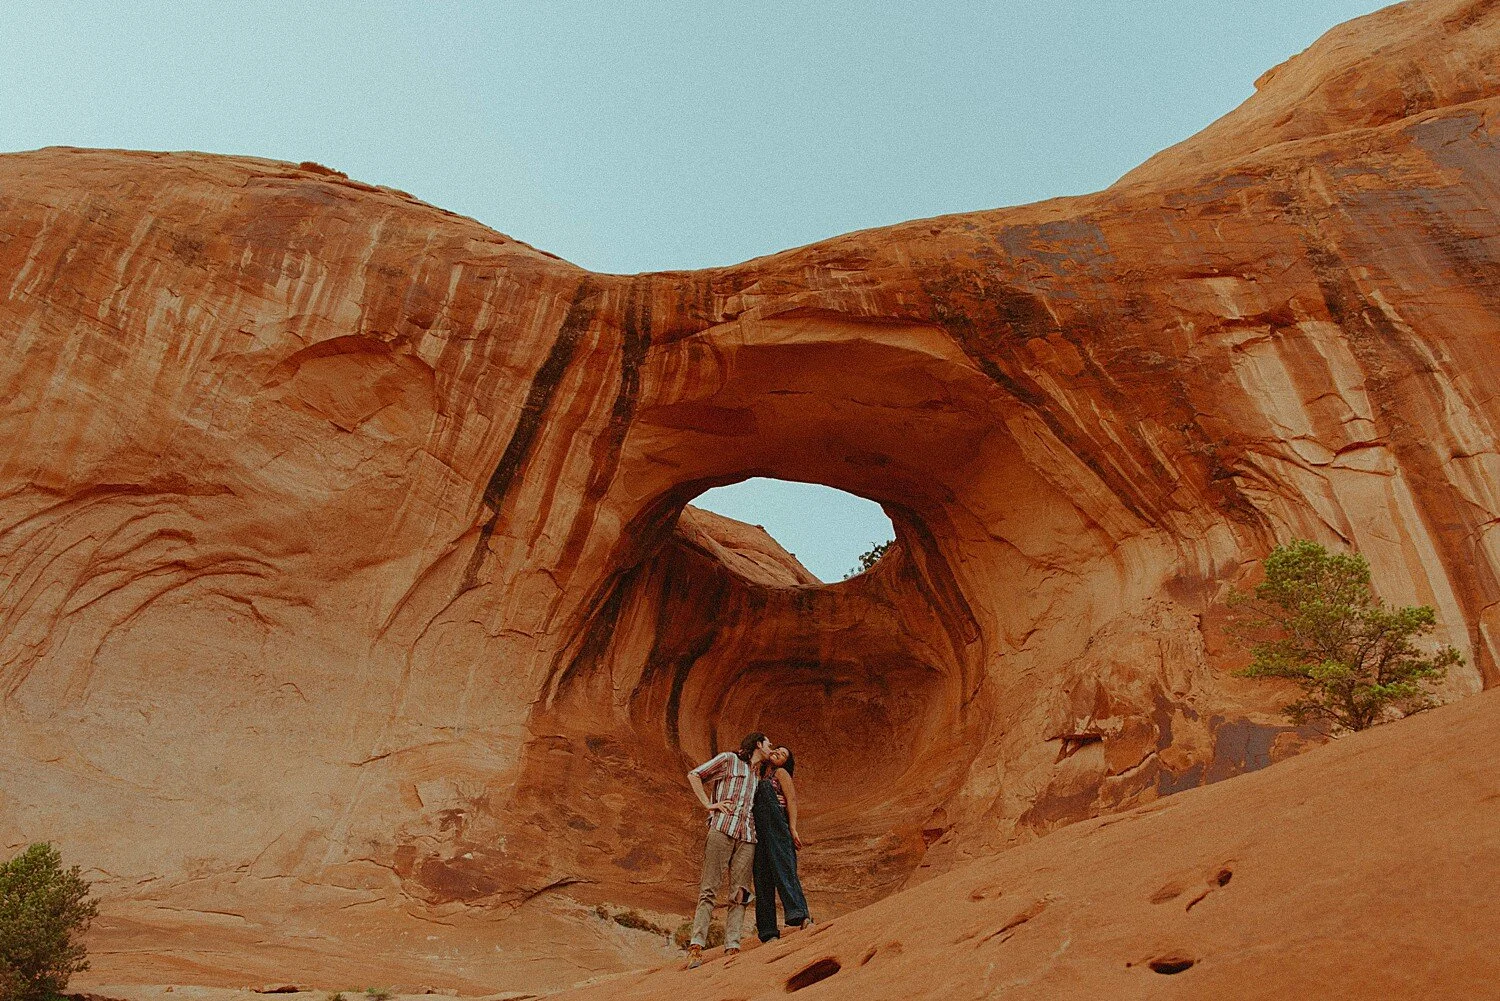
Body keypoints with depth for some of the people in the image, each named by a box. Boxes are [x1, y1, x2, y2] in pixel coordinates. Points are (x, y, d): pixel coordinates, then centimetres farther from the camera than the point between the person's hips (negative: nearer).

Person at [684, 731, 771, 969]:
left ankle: (732, 948, -4)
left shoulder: (759, 774, 27)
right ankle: (696, 945, -10)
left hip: (747, 836, 6)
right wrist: (708, 804, -3)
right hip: (722, 828, -6)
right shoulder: (729, 759, 10)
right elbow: (693, 775, 6)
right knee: (709, 889, -8)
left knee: (739, 894, -3)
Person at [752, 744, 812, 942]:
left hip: (777, 829, -6)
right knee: (762, 878, -1)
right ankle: (768, 931, -2)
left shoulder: (781, 773, 10)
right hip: (759, 833, 6)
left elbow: (792, 800, 0)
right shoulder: (759, 780, 28)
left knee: (783, 868, -20)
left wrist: (793, 828, -15)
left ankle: (800, 915, -29)